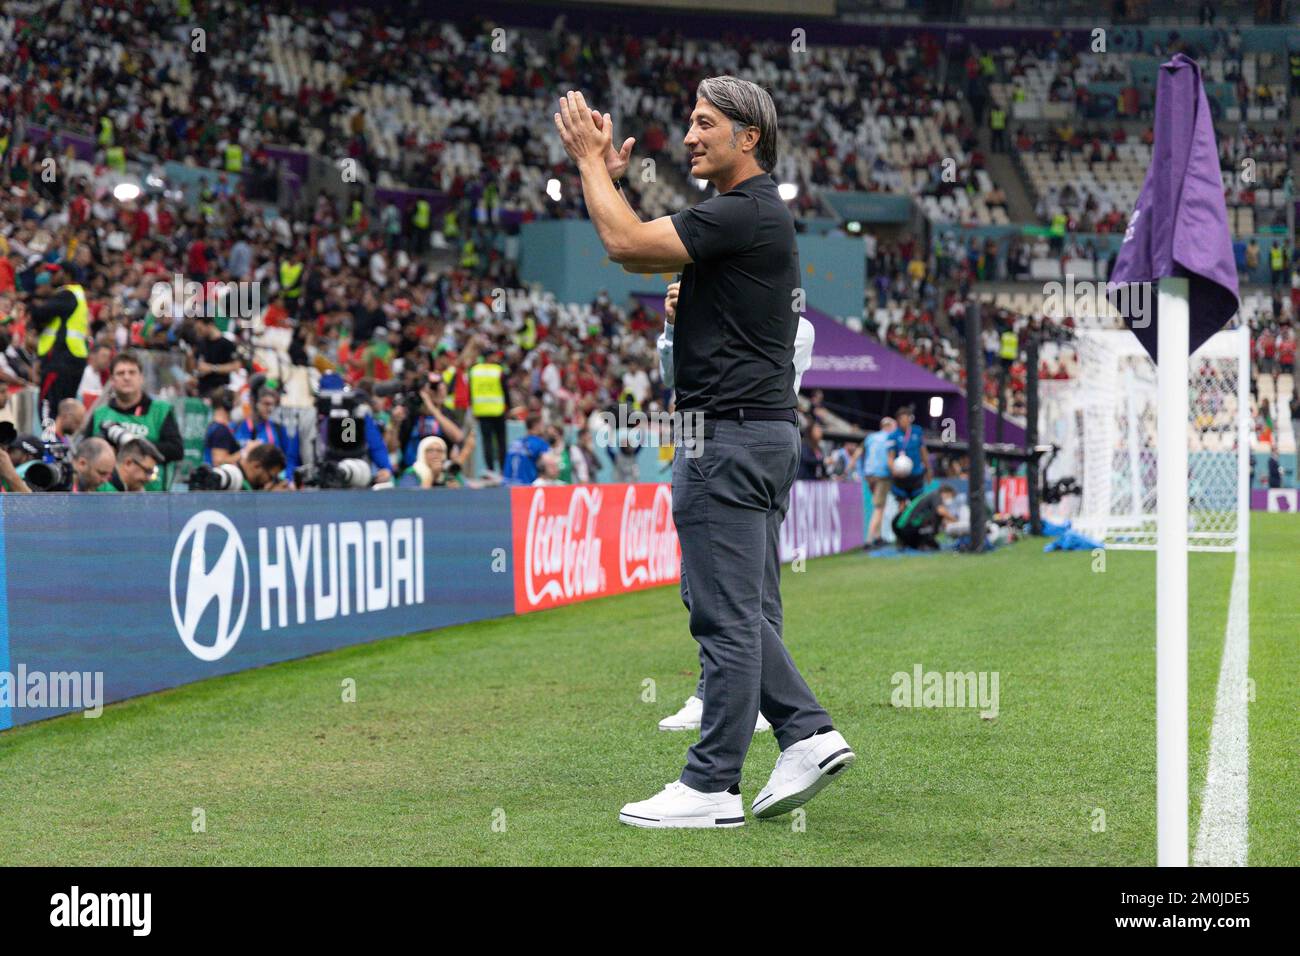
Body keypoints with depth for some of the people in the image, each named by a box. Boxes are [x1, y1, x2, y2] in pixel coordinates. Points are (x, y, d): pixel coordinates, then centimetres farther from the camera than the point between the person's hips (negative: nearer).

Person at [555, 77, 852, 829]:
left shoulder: (747, 212, -15)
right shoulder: (745, 213, 17)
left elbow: (628, 243, -21)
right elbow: (636, 256, 20)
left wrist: (591, 161, -9)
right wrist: (611, 176, 8)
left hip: (731, 435, -11)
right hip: (760, 432, 11)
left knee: (725, 613, -5)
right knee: (747, 612, 14)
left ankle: (712, 787, -1)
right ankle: (807, 733, 12)